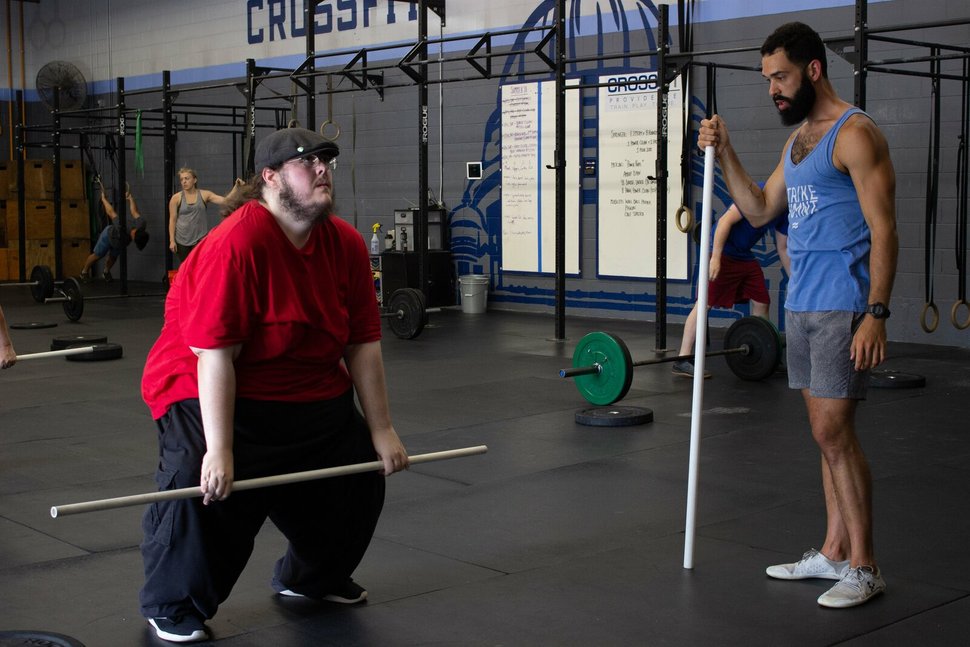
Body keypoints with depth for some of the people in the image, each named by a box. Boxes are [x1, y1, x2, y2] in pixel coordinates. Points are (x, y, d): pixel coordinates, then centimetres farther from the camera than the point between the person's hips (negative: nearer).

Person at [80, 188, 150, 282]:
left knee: (113, 257, 22)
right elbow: (111, 212, -36)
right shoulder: (122, 229, -49)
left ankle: (106, 272, 48)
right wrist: (103, 199, -21)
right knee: (97, 255, 13)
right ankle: (84, 272, 36)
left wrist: (130, 198, 2)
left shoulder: (141, 225, -35)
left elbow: (134, 212, -16)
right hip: (109, 235, -4)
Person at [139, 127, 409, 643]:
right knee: (204, 489, -25)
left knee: (360, 478, 9)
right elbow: (215, 354, -28)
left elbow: (363, 343, -3)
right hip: (211, 392, -7)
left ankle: (310, 578, 36)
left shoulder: (346, 244, -7)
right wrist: (220, 451, -30)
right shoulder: (236, 243, -27)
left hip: (310, 395, 7)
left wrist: (381, 429, -3)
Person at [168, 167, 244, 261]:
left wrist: (236, 187, -20)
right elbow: (172, 220, 0)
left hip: (200, 239, 0)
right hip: (182, 240, 1)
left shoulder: (204, 194, 0)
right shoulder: (176, 198, -2)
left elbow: (225, 200, -9)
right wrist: (172, 240, -4)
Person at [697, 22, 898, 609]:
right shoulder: (797, 140, 16)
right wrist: (725, 153, 8)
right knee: (829, 431, 11)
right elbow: (760, 210, 19)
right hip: (801, 303, 9)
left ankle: (864, 567, 1)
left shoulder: (855, 135, -11)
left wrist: (876, 313, -22)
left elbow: (884, 229, -16)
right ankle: (834, 553, 19)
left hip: (843, 306, -9)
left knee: (833, 431, -9)